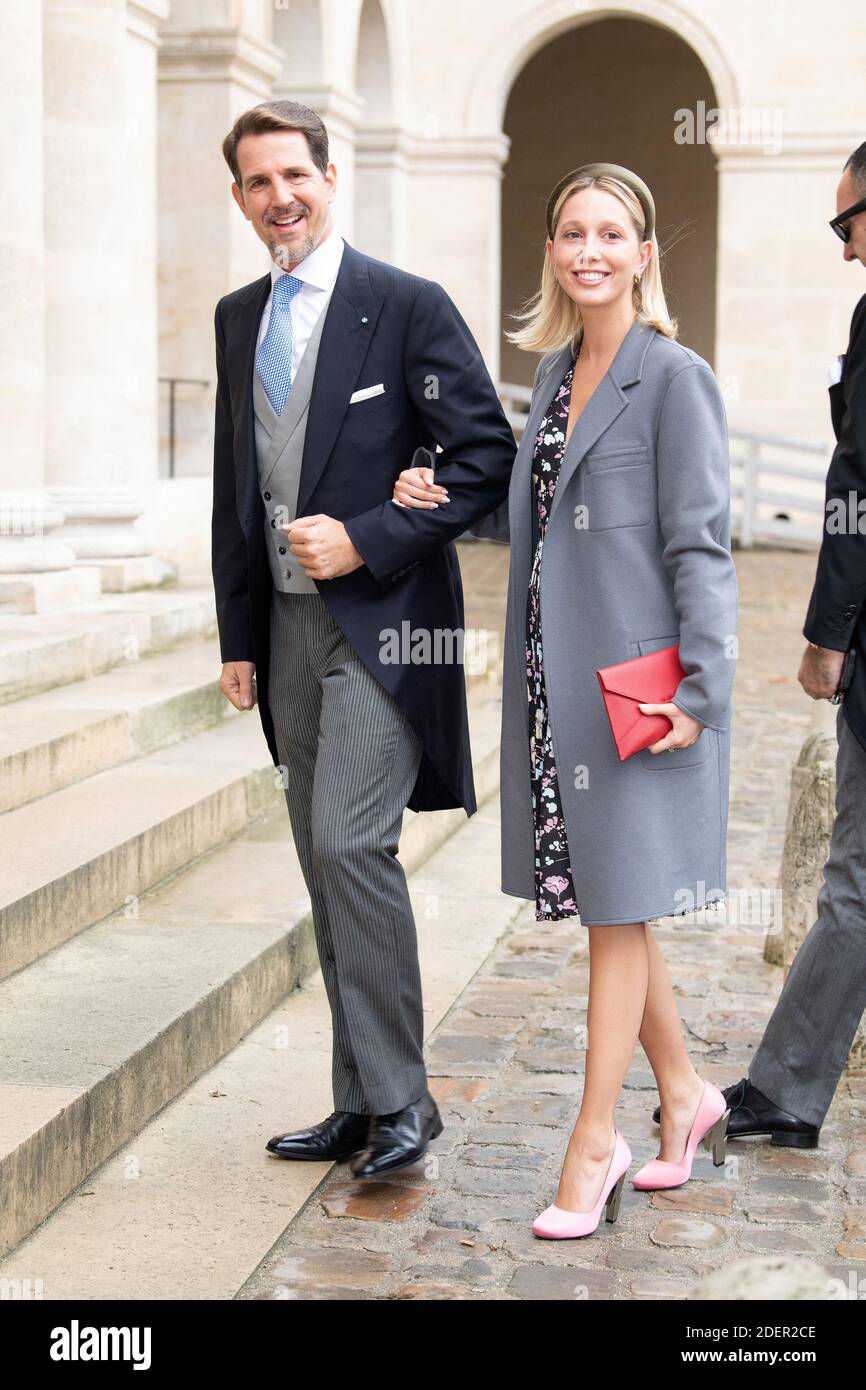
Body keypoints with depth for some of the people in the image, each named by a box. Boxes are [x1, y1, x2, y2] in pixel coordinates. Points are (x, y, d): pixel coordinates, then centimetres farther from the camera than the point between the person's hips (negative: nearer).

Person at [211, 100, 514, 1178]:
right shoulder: (238, 318, 13)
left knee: (349, 841, -17)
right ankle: (361, 1105, 18)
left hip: (383, 621, -7)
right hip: (289, 627, 7)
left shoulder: (407, 306, -6)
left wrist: (366, 540, -16)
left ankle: (399, 1098, -4)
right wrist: (239, 635, 15)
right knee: (327, 863, 9)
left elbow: (486, 456, -9)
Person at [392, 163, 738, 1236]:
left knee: (617, 906, 1)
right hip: (555, 676, 8)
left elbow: (700, 547, -12)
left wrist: (701, 692, -17)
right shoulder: (556, 371, 13)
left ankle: (594, 1145, 12)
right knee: (603, 897, 14)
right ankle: (684, 1096, 32)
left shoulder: (675, 379, -10)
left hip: (636, 684, -7)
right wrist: (445, 499, 6)